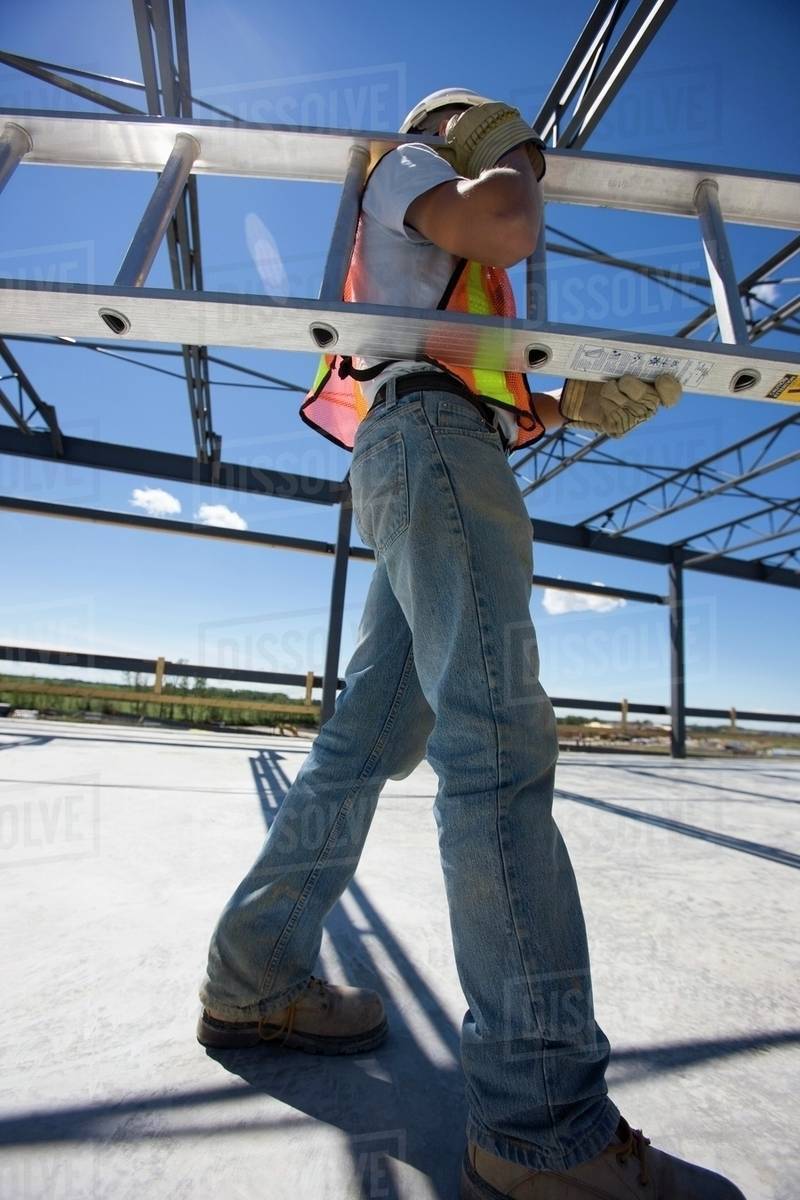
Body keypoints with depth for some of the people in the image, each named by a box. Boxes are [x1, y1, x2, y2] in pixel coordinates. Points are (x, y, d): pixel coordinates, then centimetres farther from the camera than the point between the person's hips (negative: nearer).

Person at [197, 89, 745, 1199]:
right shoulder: (406, 164, 21)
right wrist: (509, 175, 20)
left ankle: (254, 982, 11)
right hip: (426, 435, -9)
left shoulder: (446, 265, 43)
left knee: (371, 737, 2)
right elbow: (505, 229, -3)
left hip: (432, 465, 9)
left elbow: (490, 400, 34)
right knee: (498, 735, -23)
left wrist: (577, 403, 21)